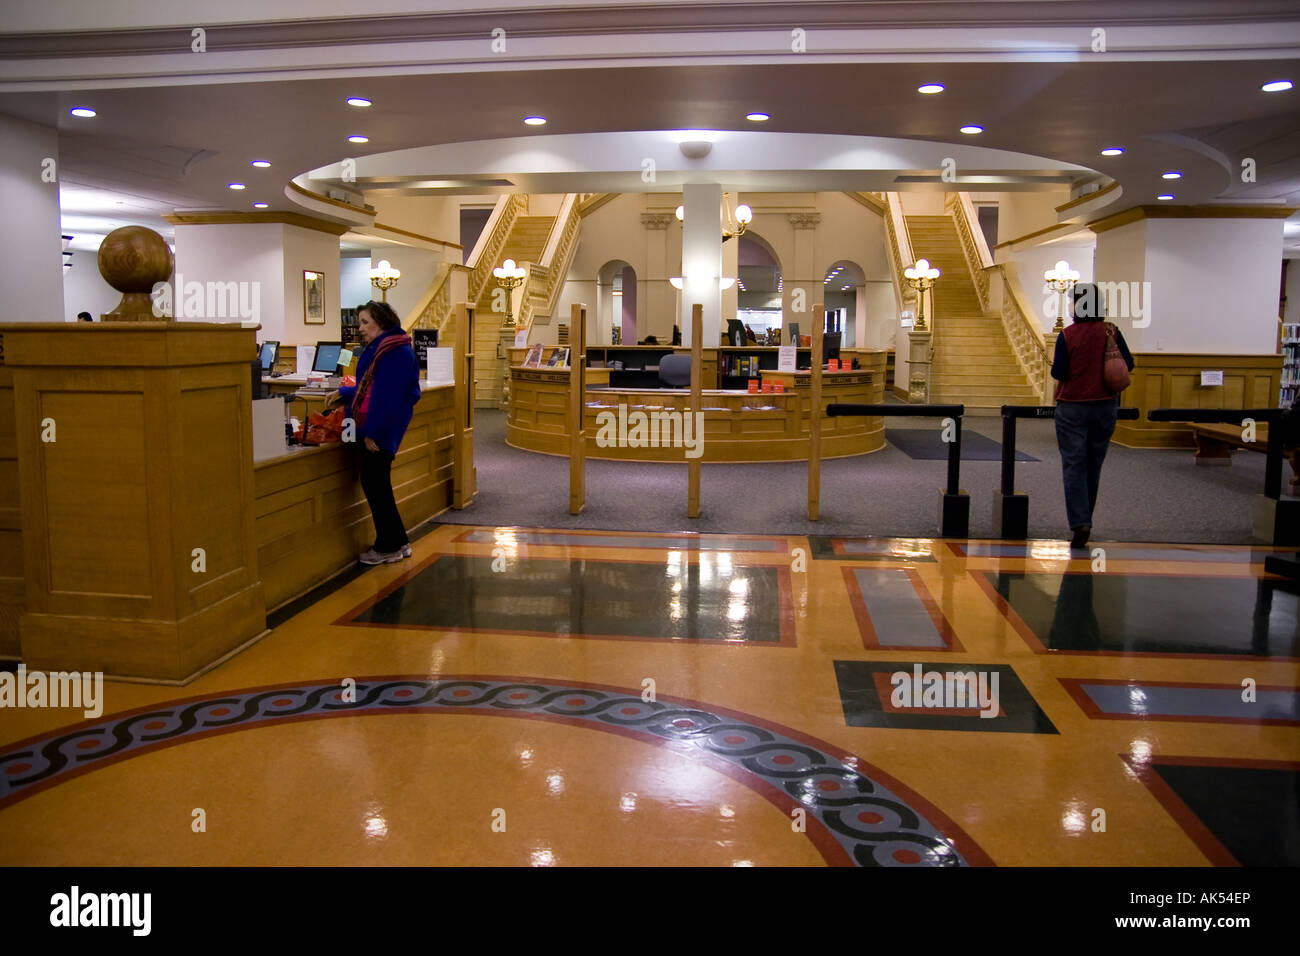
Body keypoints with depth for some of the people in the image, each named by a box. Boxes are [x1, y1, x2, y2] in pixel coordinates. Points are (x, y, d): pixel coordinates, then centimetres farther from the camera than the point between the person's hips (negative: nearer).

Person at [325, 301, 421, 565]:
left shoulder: (395, 351, -16)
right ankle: (397, 543, 21)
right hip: (368, 428, 10)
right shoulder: (376, 349, 17)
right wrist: (342, 394, 22)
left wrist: (372, 432, -22)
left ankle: (388, 547, 8)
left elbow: (387, 395, -22)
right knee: (374, 485, 13)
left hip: (380, 431, -10)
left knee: (376, 486, -3)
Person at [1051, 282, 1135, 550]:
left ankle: (1079, 523, -13)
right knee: (1093, 465, 15)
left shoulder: (1067, 335, -10)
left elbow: (1058, 373, -11)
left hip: (1072, 406, -3)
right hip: (1105, 405, 3)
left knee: (1073, 464, -1)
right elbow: (1128, 365, 1)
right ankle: (1084, 520, 25)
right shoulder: (1111, 332, -2)